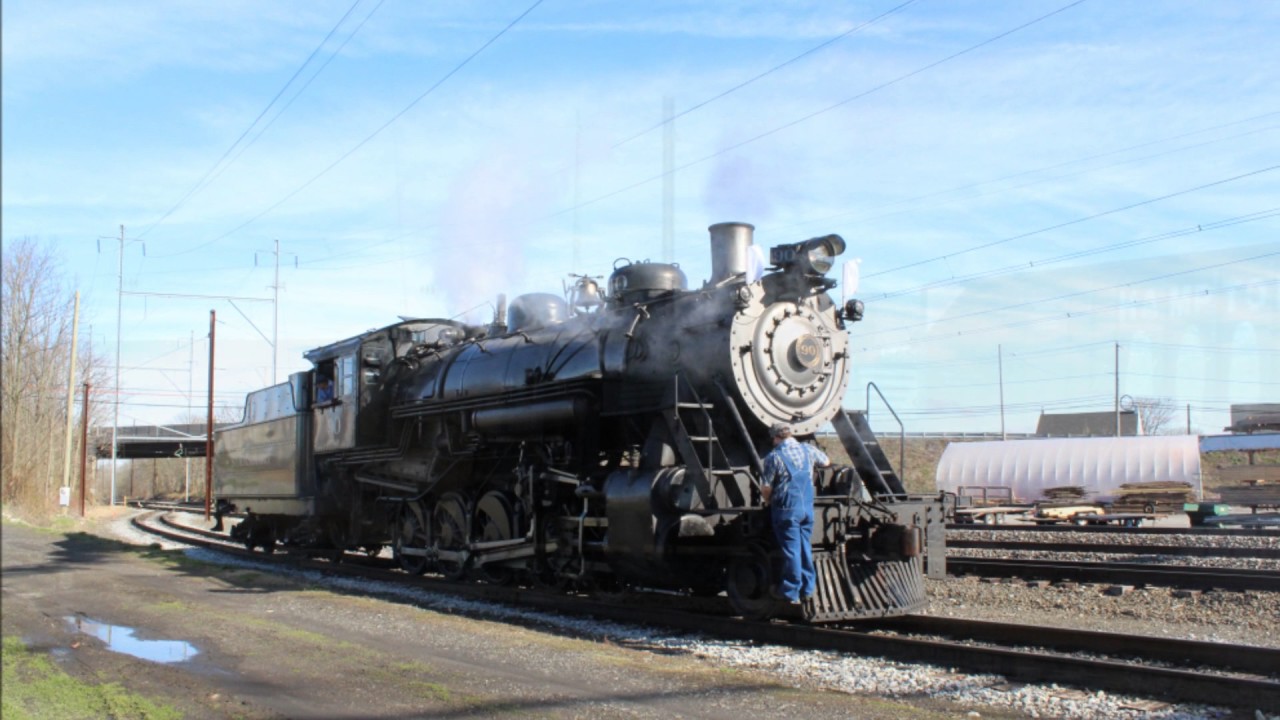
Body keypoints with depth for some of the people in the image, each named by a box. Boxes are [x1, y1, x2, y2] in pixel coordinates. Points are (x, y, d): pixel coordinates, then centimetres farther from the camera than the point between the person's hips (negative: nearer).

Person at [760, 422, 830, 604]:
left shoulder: (774, 457, -12)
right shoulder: (808, 450, 4)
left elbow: (766, 488, -10)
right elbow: (826, 462, 25)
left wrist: (769, 502, 9)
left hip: (786, 510, -5)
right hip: (807, 507, 5)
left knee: (791, 550, 1)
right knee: (805, 547, 15)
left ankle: (792, 593, 7)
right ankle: (808, 588, 22)